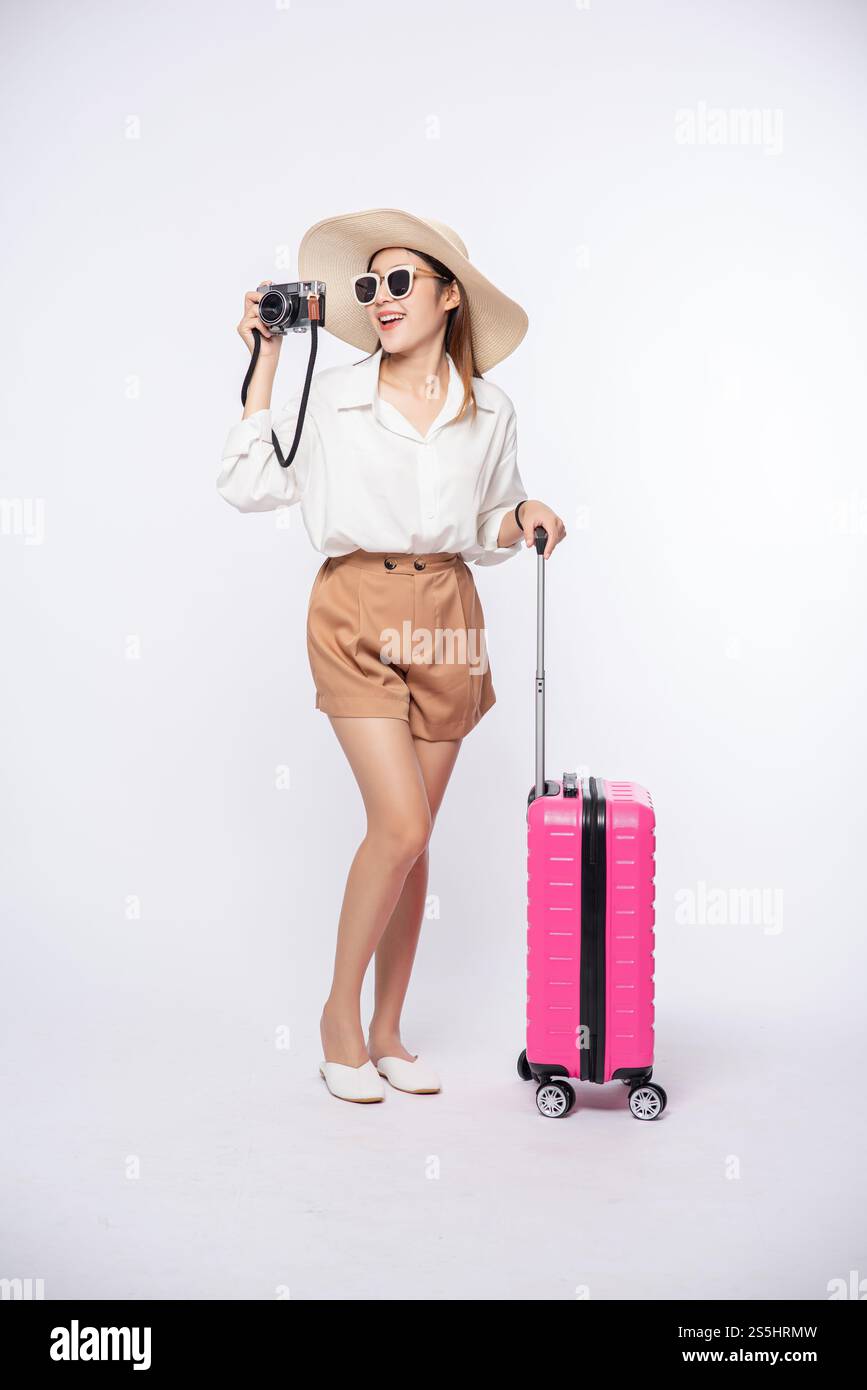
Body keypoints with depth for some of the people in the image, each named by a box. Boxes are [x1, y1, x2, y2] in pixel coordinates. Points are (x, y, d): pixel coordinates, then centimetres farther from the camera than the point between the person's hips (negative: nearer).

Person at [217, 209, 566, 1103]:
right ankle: (339, 1011, 10)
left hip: (445, 617, 3)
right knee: (401, 825, -13)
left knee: (410, 837, 7)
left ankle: (386, 1033, 22)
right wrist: (265, 359, 2)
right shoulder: (329, 397, 3)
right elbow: (246, 486, -1)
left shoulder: (488, 412, 9)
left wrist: (525, 515, -4)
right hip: (356, 612, -3)